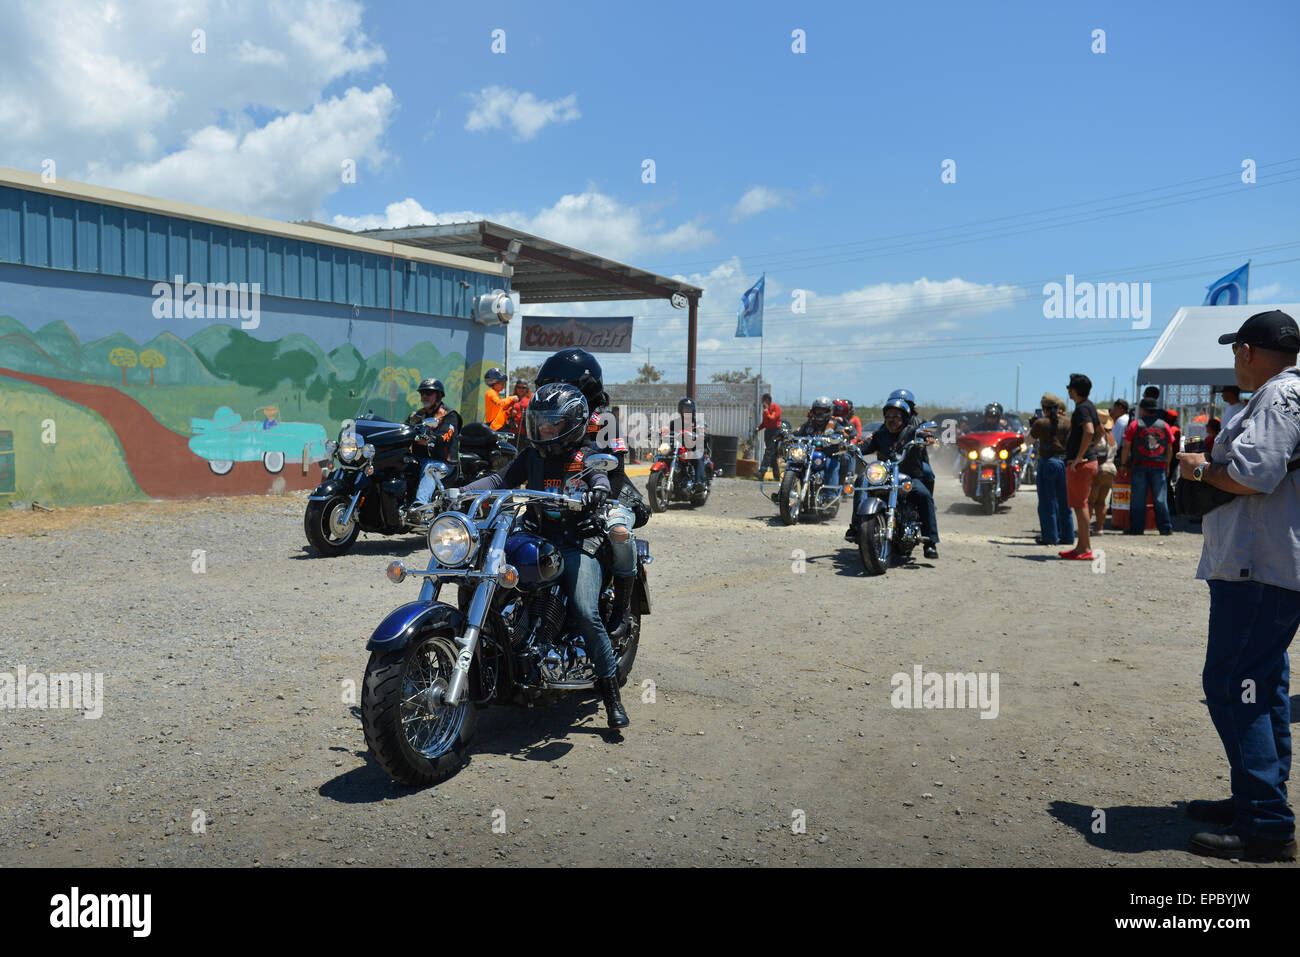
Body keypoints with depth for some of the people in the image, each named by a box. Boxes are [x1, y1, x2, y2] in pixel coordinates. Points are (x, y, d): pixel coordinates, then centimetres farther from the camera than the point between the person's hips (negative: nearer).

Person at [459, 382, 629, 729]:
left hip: (578, 544, -5)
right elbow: (501, 479, 8)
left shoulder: (587, 455, 4)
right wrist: (459, 492, -7)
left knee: (586, 613, -22)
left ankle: (611, 693, -10)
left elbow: (601, 480, -14)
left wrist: (595, 492, -39)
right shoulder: (532, 455, 17)